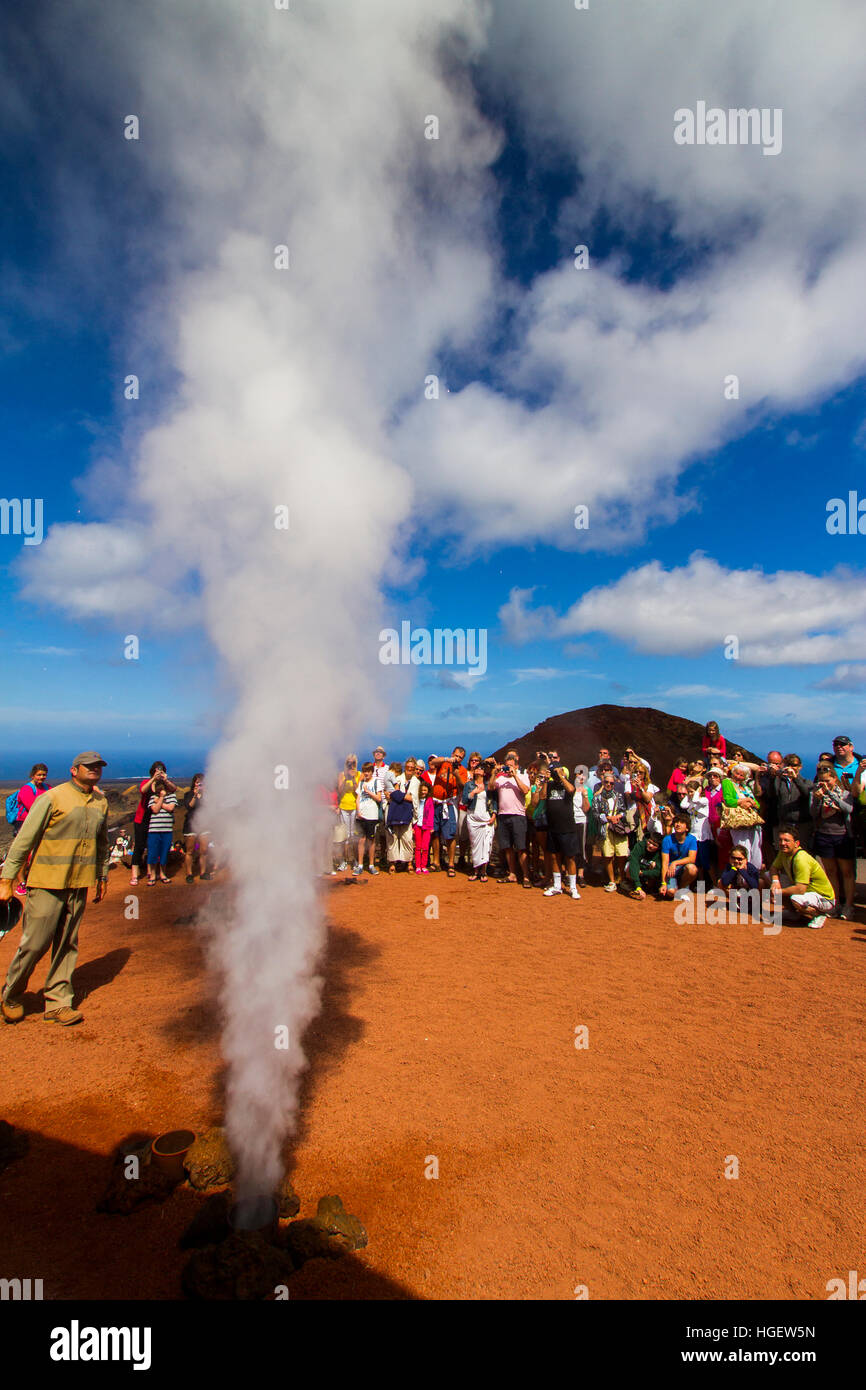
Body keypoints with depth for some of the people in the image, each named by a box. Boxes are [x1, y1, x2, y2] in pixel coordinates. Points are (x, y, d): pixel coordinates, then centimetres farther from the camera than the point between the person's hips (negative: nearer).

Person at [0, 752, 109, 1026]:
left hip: (79, 885, 5)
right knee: (35, 943, 1)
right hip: (47, 883, -5)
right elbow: (23, 840, -6)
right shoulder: (52, 798, -8)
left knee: (67, 946, 8)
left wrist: (102, 877, 22)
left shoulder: (101, 802, 10)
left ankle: (58, 1002, 17)